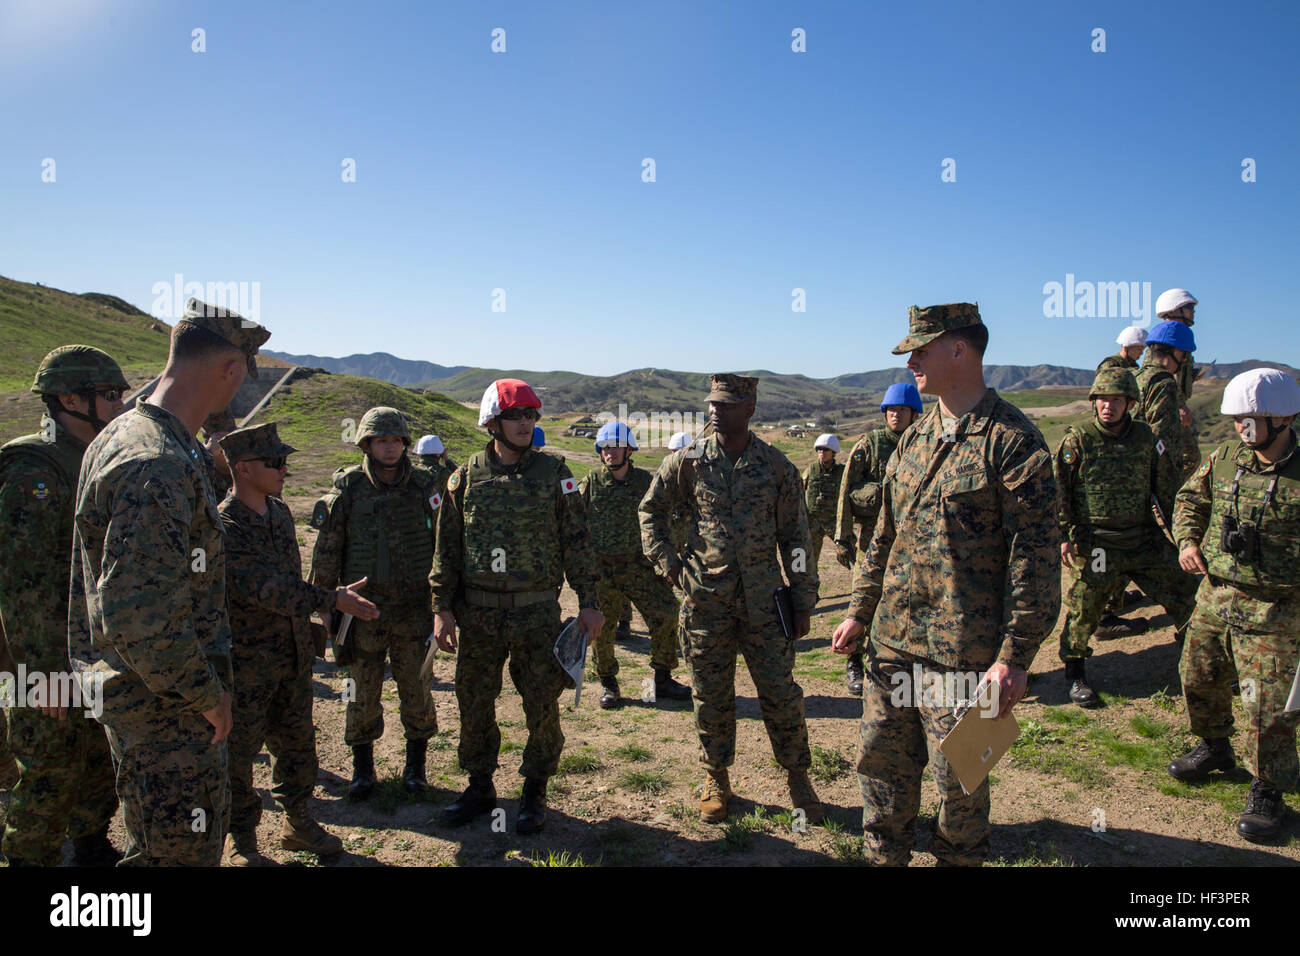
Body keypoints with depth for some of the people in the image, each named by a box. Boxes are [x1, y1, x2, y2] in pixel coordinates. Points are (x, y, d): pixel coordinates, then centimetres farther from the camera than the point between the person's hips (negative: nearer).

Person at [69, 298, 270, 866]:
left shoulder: (122, 436, 7)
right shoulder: (158, 466, -27)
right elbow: (138, 619, -30)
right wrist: (208, 695, -17)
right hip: (166, 712, -10)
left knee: (204, 829, 25)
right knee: (180, 853, 5)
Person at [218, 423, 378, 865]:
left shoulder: (280, 511, 5)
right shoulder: (224, 526, -20)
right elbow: (263, 588, -27)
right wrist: (332, 600, -29)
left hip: (293, 653, 7)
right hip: (247, 658, -7)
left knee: (296, 740, 16)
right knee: (239, 747, 8)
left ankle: (297, 821, 32)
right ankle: (240, 836, 25)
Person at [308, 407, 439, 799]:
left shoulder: (424, 483, -1)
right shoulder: (348, 487, -2)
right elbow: (326, 551, 3)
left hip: (414, 607, 0)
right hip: (363, 606, 0)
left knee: (416, 688, 8)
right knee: (362, 690, 9)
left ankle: (415, 766, 26)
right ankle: (362, 766, 28)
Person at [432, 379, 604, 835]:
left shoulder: (554, 473, 0)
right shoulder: (466, 477, 3)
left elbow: (576, 540, 1)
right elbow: (447, 547, 7)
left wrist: (588, 602, -2)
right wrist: (442, 607, 2)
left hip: (538, 611, -1)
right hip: (478, 613, 2)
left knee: (542, 705, 6)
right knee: (474, 703, 11)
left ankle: (534, 793, 25)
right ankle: (480, 787, 30)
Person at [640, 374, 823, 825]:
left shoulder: (776, 466, -1)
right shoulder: (687, 462, -1)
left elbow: (796, 538, 3)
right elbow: (651, 511, 12)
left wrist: (803, 601, 2)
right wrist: (668, 562, 1)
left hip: (763, 600, 0)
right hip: (705, 598, 1)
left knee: (781, 693, 5)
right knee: (711, 695, 10)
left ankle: (798, 777, 24)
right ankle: (716, 778, 28)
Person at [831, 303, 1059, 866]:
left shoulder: (1011, 440, -11)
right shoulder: (914, 439, 11)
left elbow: (1034, 555, -14)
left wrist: (1015, 655, -16)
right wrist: (860, 610, 15)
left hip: (963, 651, -6)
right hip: (892, 639, 7)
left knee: (958, 778, 9)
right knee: (881, 759, 15)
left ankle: (958, 859, 32)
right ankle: (884, 856, 35)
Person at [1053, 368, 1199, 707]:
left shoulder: (1145, 437, 4)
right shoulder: (1078, 440, -7)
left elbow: (1167, 487, 13)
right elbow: (1058, 489, -6)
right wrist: (1063, 535, -13)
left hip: (1145, 539, 4)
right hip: (1093, 543, -4)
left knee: (1187, 595, 8)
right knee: (1083, 607, 0)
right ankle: (1075, 674, 18)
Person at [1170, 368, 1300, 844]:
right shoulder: (1224, 459, 2)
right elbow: (1190, 498, 17)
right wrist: (1188, 540, 1)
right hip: (1214, 594, 6)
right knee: (1198, 678, 19)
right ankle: (1214, 747, 44)